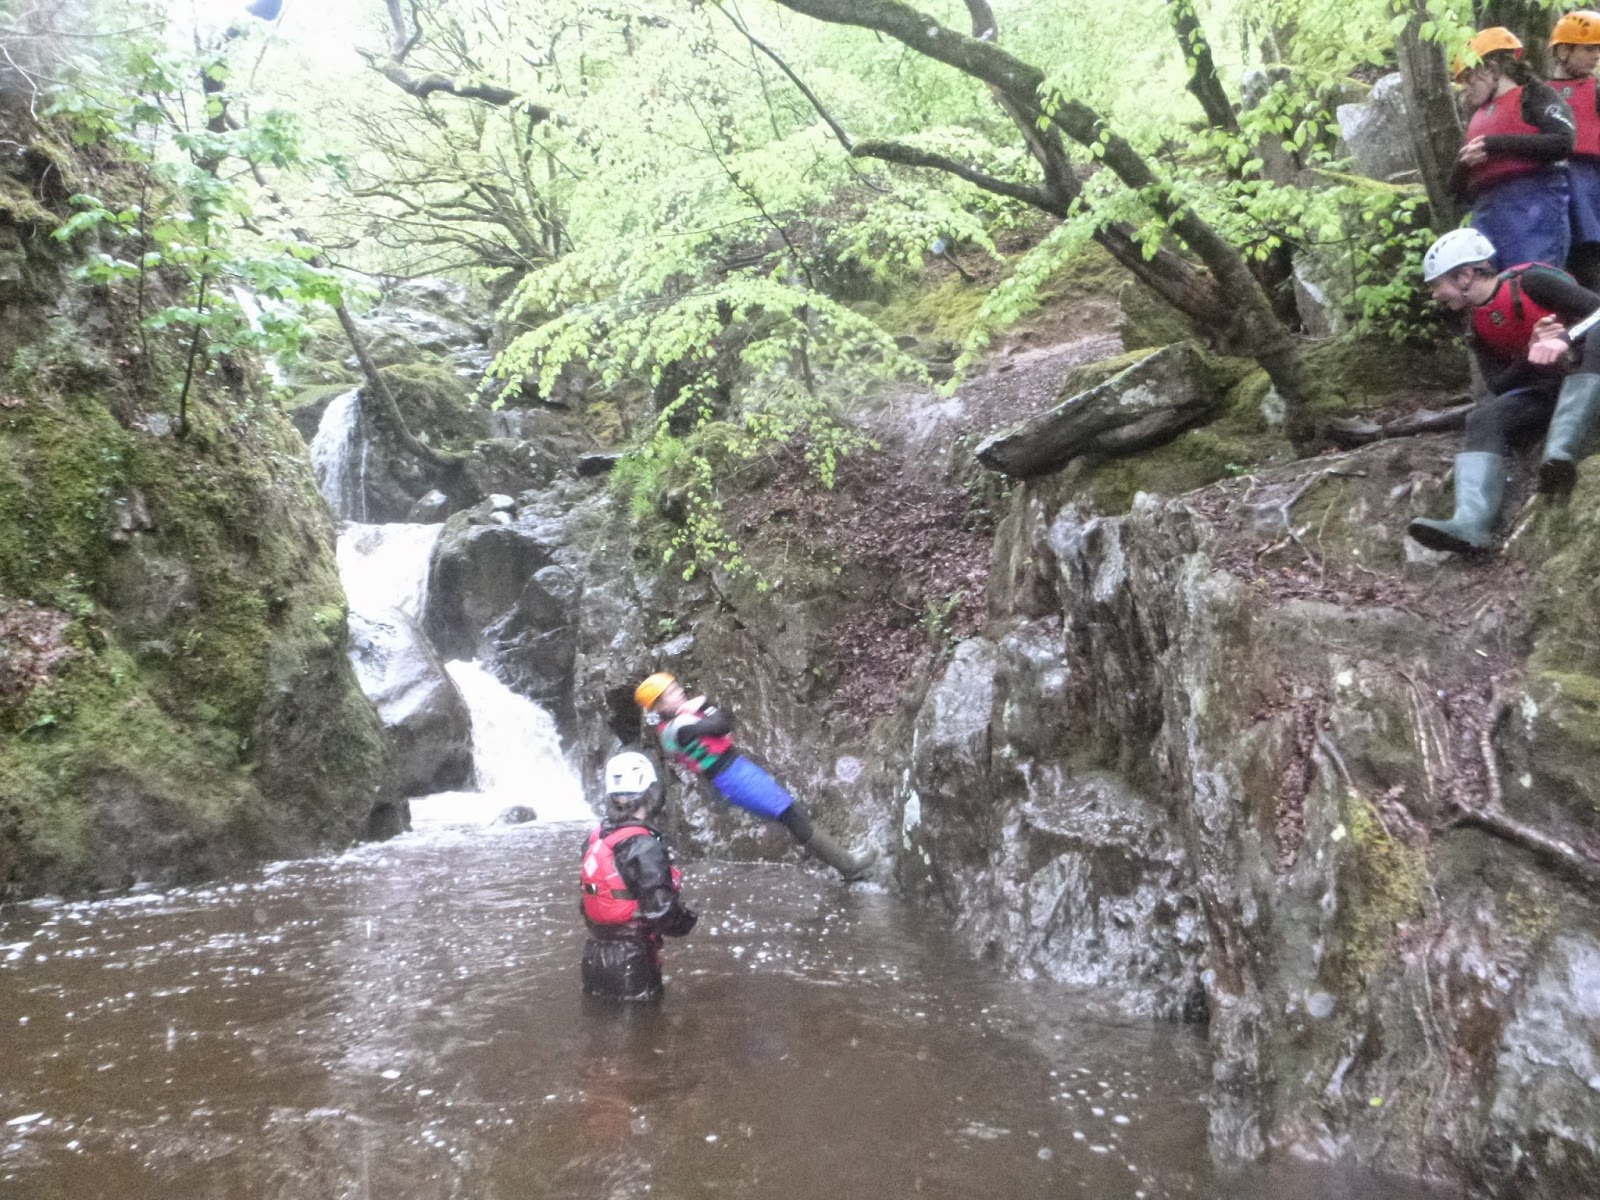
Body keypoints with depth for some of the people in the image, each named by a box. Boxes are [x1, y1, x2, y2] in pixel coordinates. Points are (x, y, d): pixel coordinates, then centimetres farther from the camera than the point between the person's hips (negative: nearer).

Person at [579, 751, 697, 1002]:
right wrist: (689, 919, -4)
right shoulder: (644, 846, -21)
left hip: (594, 955, 8)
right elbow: (660, 910, -23)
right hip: (631, 960, -7)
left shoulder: (596, 840, 3)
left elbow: (590, 898, 11)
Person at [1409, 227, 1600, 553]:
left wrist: (1564, 342, -36)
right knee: (1484, 419, -20)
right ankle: (1470, 523, -42)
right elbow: (1499, 387, -1)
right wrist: (1531, 354, -19)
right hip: (1545, 388, 5)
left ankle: (1560, 455, -47)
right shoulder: (1478, 330, 5)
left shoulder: (1532, 282, -12)